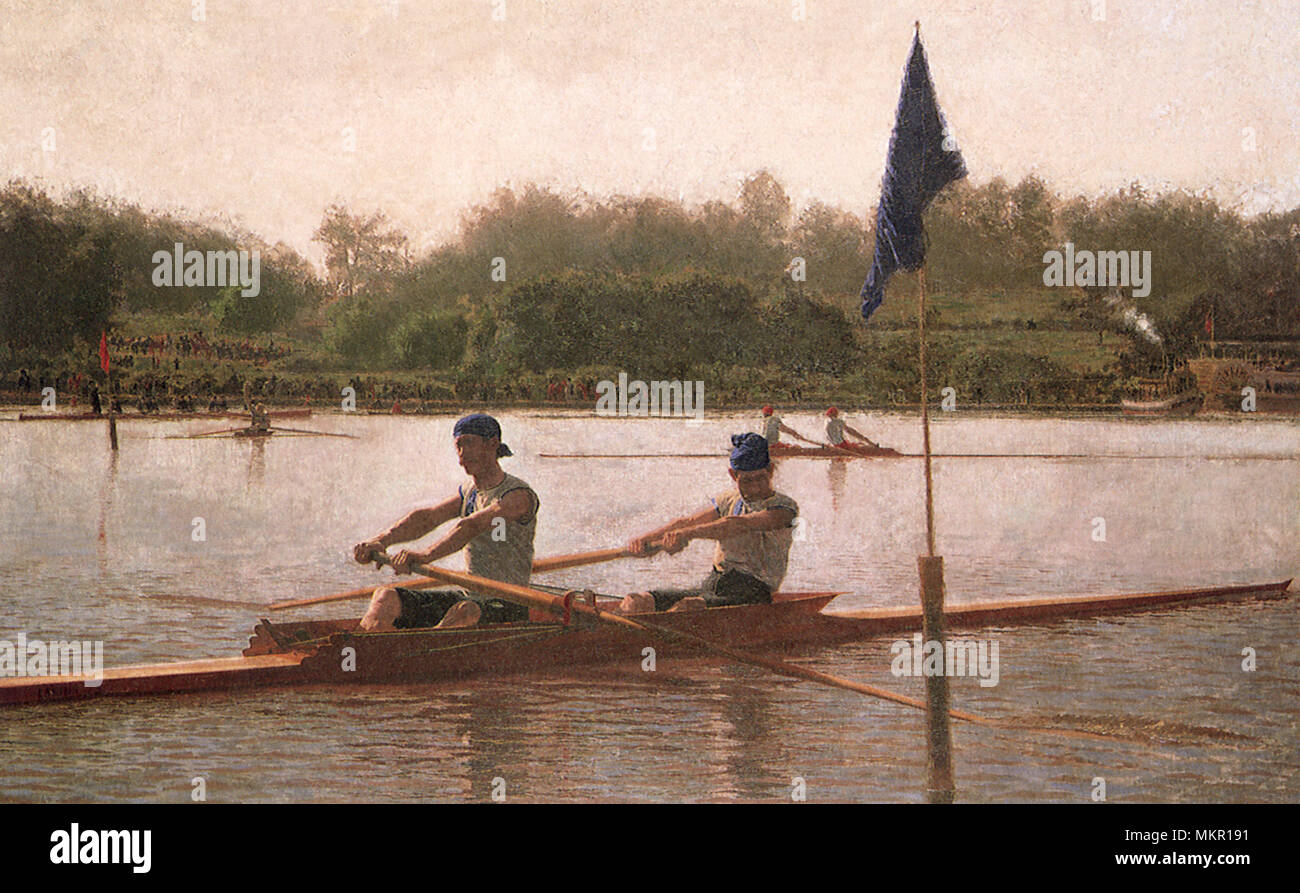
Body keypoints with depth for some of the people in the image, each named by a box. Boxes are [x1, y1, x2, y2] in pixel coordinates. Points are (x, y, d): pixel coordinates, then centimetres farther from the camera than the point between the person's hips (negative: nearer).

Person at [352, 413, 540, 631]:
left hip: (508, 606, -8)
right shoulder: (469, 493, 15)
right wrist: (380, 541, -16)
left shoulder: (520, 495, -12)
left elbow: (473, 526, -28)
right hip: (467, 595, 8)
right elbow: (427, 518, 1)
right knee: (386, 598, -10)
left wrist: (426, 555, -42)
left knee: (465, 612, -41)